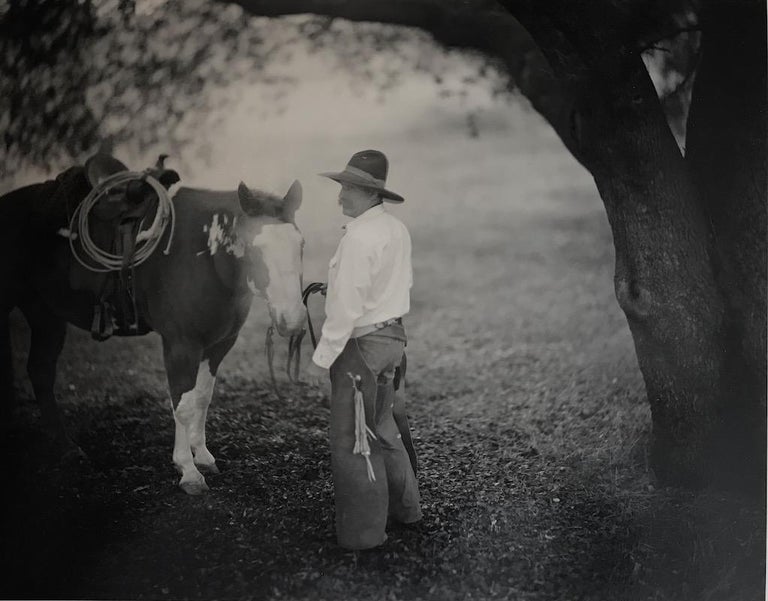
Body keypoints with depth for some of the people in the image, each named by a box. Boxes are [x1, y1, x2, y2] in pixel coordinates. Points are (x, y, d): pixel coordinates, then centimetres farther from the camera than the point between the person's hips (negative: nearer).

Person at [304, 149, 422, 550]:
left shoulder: (358, 237, -21)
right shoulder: (397, 230, 8)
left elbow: (346, 307, -23)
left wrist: (321, 359, -17)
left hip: (361, 343, -10)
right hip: (392, 335, 10)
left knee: (352, 440, 0)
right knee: (383, 428, 23)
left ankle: (364, 531, 7)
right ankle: (404, 507, 36)